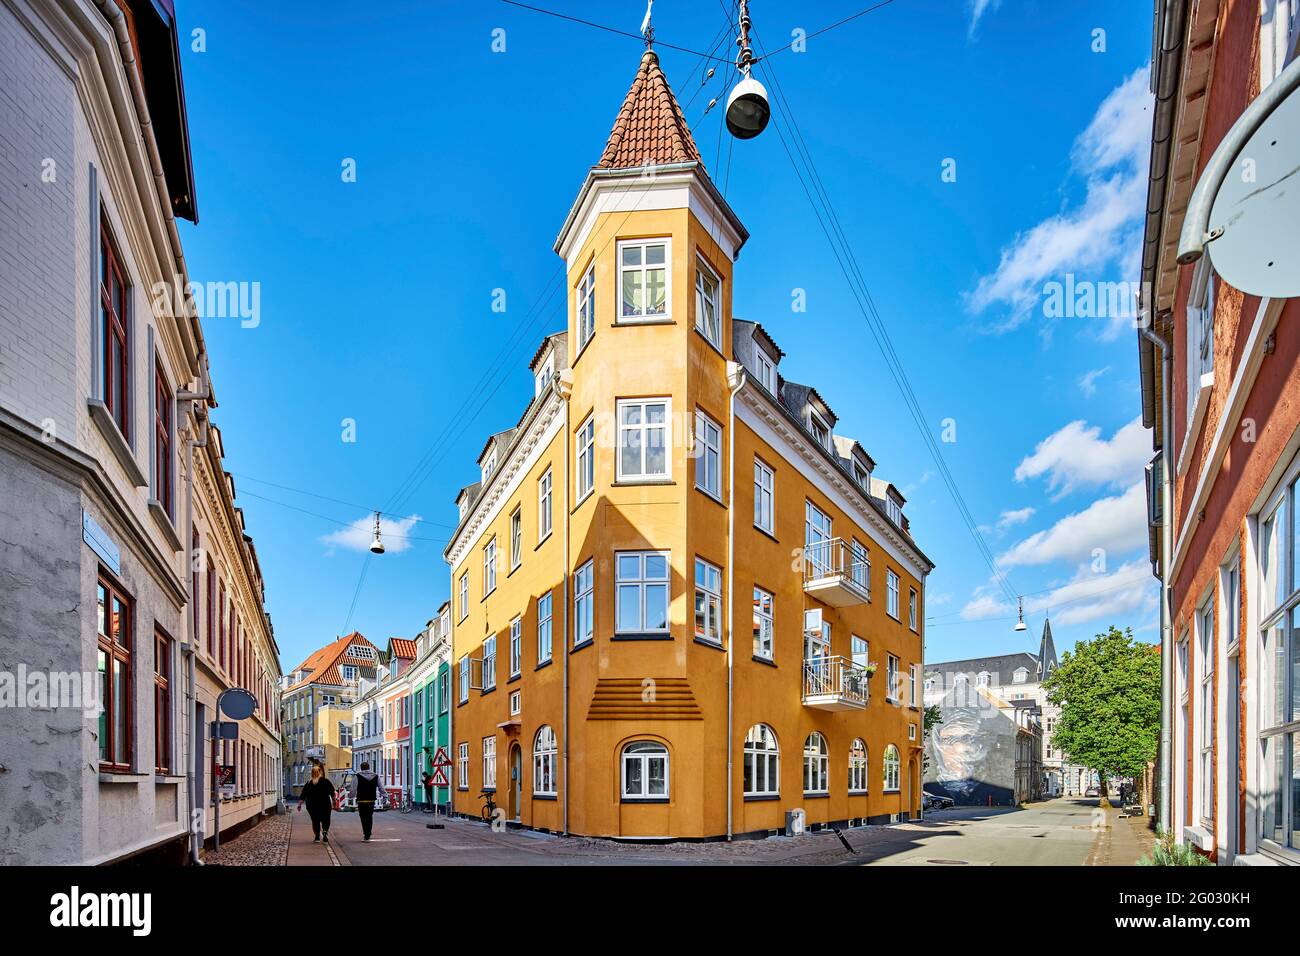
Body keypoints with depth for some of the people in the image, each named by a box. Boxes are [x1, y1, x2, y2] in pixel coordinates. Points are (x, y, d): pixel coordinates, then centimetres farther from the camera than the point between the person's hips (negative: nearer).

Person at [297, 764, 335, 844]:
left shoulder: (309, 783, 2)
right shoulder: (325, 781, -3)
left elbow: (302, 796, 2)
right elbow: (332, 792, 1)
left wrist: (299, 804, 7)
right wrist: (333, 800, 14)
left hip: (312, 806, 1)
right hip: (324, 804, -1)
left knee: (315, 821, 12)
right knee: (325, 820, 7)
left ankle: (317, 837, 9)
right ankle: (325, 831, -18)